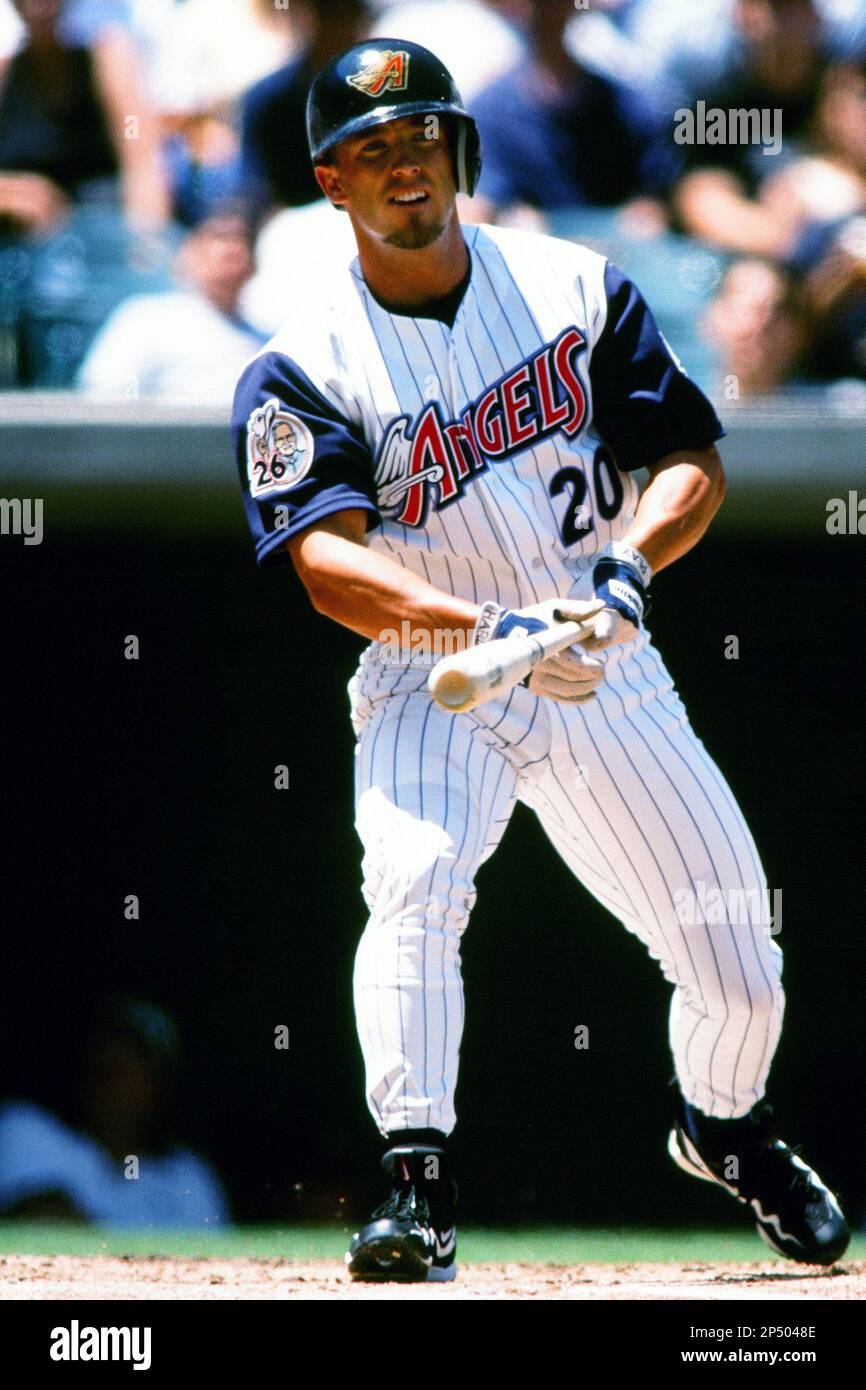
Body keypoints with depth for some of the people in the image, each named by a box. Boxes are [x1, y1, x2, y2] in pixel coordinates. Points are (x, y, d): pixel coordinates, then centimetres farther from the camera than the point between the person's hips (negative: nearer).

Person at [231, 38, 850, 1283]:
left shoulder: (578, 289, 1)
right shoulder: (304, 370, -9)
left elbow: (692, 460, 0)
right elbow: (326, 559, -23)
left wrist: (630, 566, -22)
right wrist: (488, 629, -38)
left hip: (607, 676, 3)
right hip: (430, 687, -2)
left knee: (741, 978, 3)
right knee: (412, 887, -33)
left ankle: (724, 1130, 35)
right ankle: (418, 1187, -30)